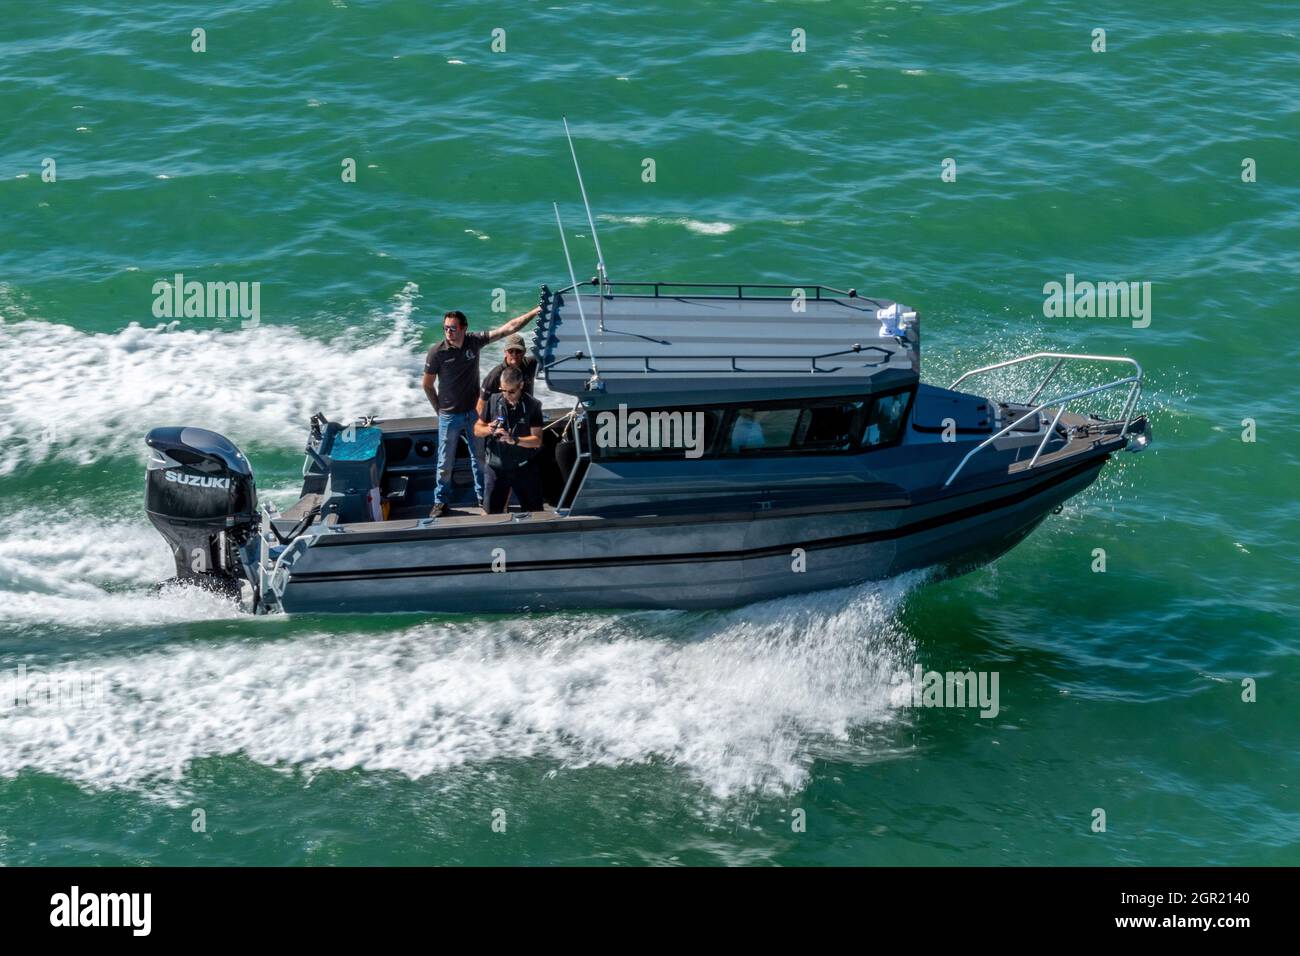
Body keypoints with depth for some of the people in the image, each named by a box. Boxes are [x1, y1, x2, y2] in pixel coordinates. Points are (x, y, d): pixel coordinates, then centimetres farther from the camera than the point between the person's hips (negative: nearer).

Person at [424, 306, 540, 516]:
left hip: (473, 412, 3)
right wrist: (439, 410, 1)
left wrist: (535, 313, -9)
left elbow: (508, 328, -7)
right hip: (449, 416, -3)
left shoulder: (474, 341, -10)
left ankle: (483, 496, 30)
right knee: (445, 463, 3)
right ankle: (441, 502, 17)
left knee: (480, 458, 14)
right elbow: (427, 384, -3)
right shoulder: (437, 353, -17)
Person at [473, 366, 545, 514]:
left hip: (524, 468, -2)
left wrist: (514, 440, -28)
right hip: (497, 467, 2)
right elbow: (477, 429, 8)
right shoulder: (494, 401, 0)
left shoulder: (532, 406, -8)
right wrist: (488, 430, -15)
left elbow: (537, 440, -12)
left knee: (533, 512, 6)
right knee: (493, 513, 5)